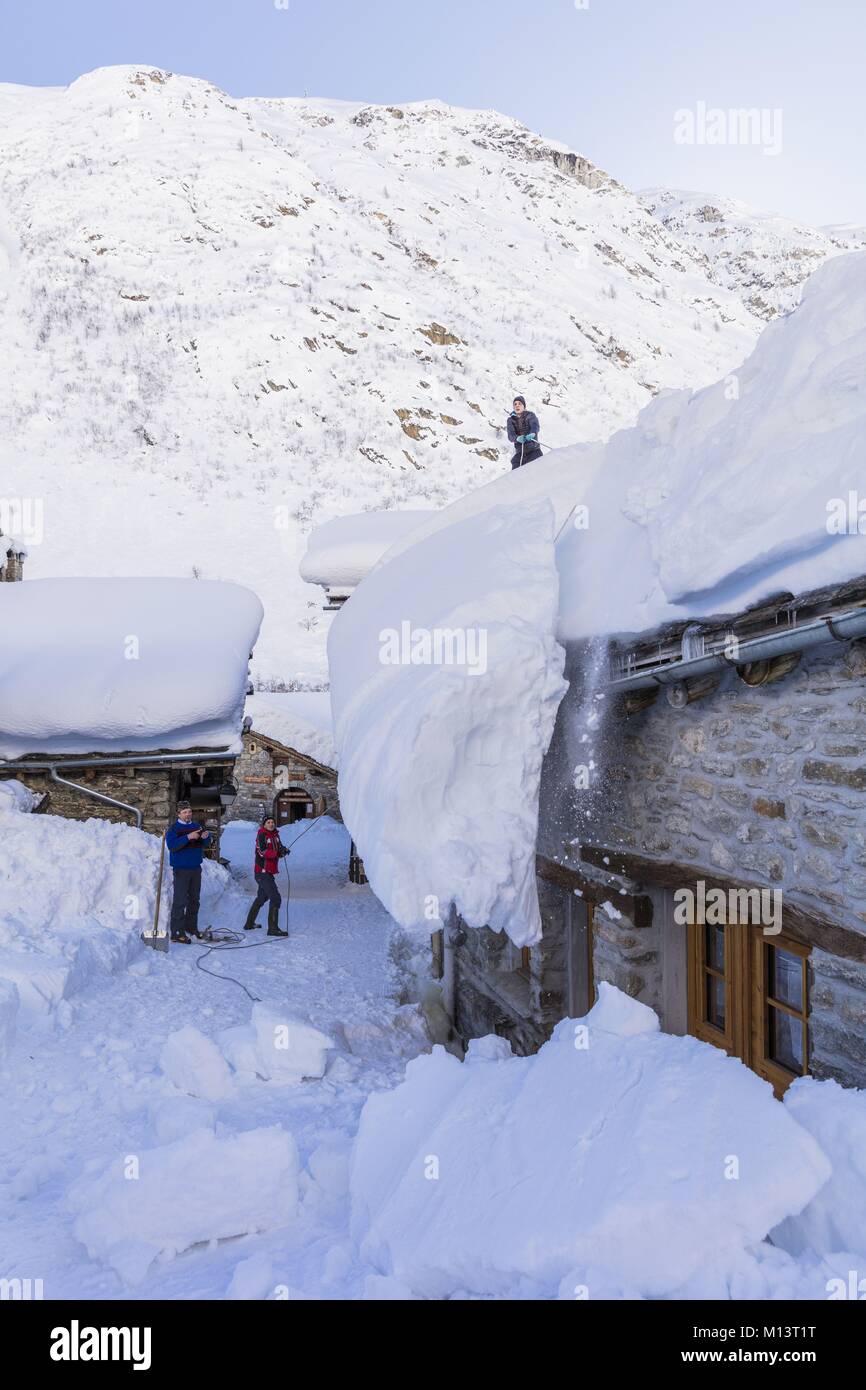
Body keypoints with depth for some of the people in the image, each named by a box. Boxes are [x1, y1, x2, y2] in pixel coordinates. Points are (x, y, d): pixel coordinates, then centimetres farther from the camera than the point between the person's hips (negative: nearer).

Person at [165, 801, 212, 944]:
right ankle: (177, 932, -8)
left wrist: (205, 836, -12)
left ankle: (191, 927, 28)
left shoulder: (197, 826, 11)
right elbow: (171, 845, -21)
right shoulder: (173, 828, -7)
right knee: (180, 901, -9)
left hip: (196, 868, 6)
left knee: (194, 900, 15)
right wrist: (188, 837, -30)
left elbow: (206, 843, 12)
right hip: (181, 869, -6)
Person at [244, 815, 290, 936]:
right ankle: (273, 928, -13)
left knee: (262, 898, 22)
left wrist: (283, 851, -18)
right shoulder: (261, 835, -12)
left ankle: (249, 924, 35)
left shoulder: (275, 835, 10)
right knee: (275, 898, -14)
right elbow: (262, 852, -25)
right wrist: (277, 852, -39)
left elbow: (279, 851, 5)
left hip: (269, 872, 9)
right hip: (262, 872, -9)